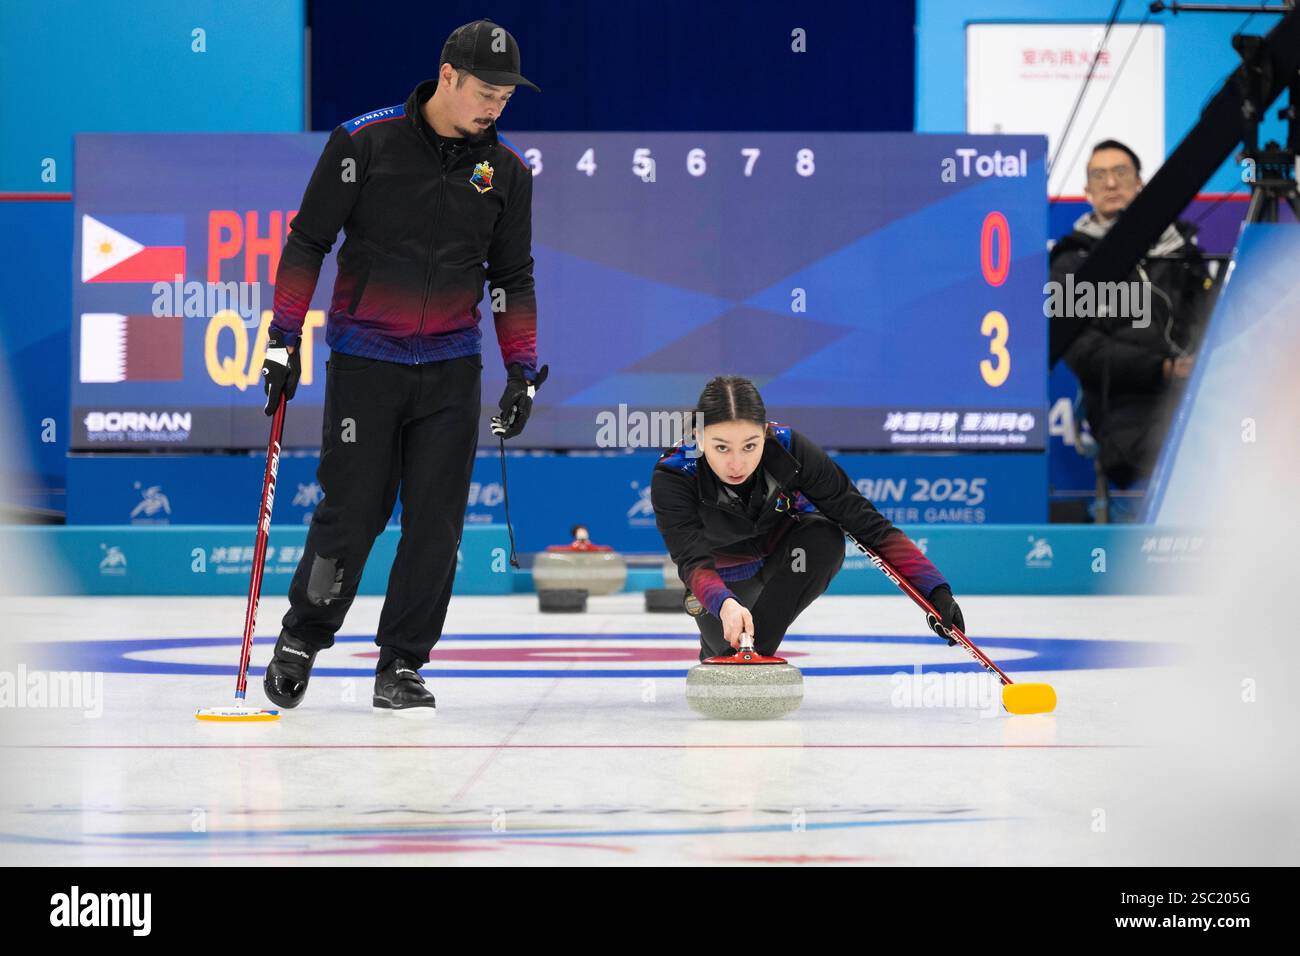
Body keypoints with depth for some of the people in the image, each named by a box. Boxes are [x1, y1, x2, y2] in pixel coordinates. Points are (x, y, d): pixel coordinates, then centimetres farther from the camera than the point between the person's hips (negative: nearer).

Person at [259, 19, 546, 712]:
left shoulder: (506, 169, 3)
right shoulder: (366, 141, -8)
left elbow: (513, 277, 12)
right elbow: (308, 241, -3)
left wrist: (523, 372, 6)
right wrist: (284, 341, -6)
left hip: (451, 370, 3)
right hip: (363, 361, -3)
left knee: (436, 522, 0)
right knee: (353, 510, -3)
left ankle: (401, 665, 10)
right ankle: (301, 638, 19)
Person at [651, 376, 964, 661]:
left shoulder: (790, 449, -33)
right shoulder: (672, 476, -36)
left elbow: (866, 522, -32)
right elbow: (692, 560, -46)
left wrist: (935, 589, -41)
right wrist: (724, 604, -69)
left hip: (787, 550, -1)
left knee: (825, 538, -31)